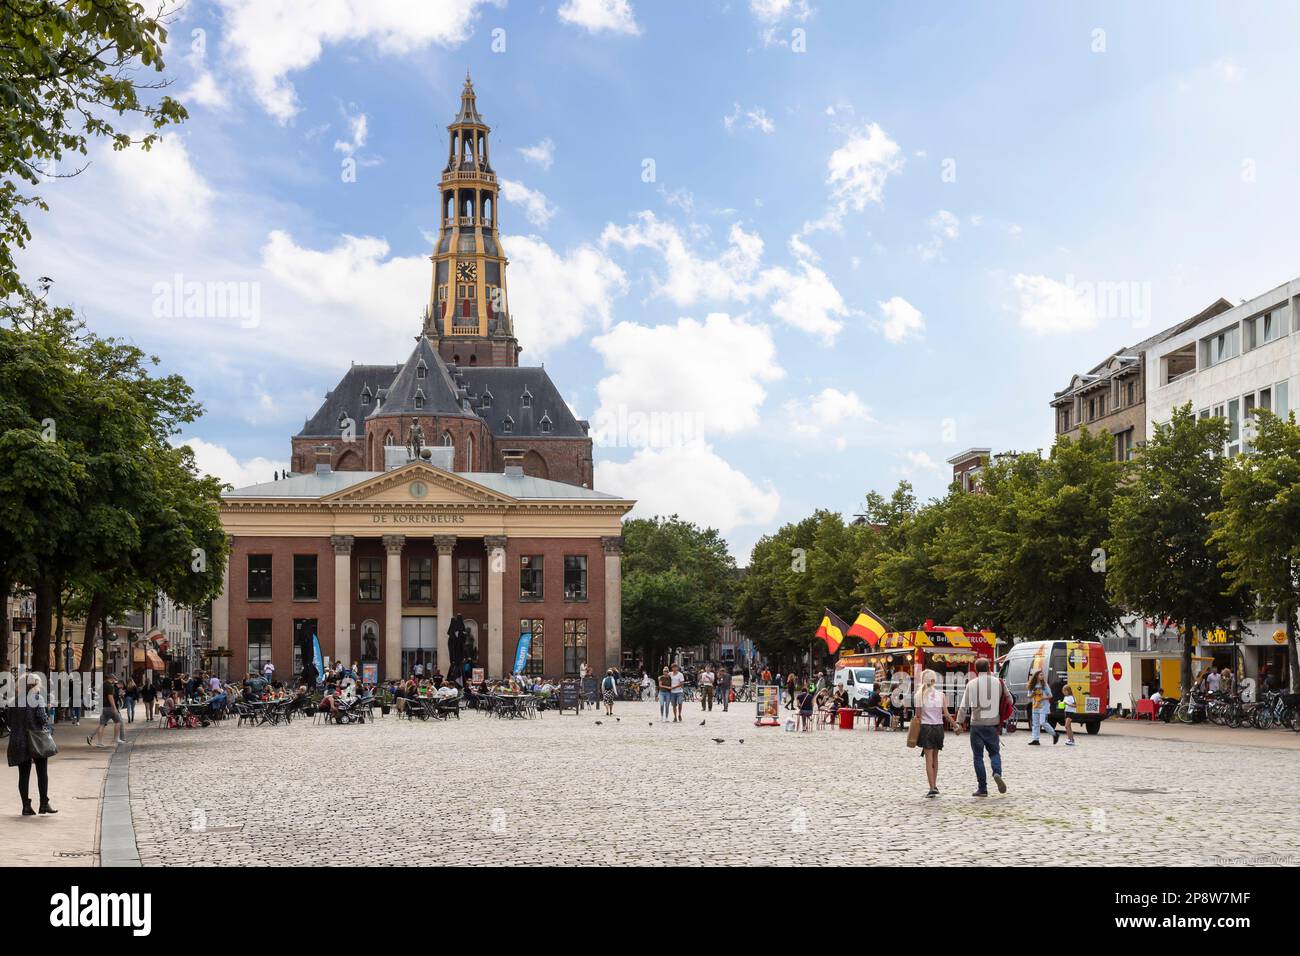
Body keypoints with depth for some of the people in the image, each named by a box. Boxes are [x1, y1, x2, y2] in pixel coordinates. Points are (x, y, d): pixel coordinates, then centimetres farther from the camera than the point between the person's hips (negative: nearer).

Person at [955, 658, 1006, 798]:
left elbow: (964, 705, -7)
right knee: (994, 752, 15)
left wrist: (959, 722, -4)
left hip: (977, 723, -1)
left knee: (978, 756, 6)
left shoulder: (972, 684, -4)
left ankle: (982, 788, 5)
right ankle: (997, 773, -14)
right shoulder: (997, 682, 1)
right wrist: (1001, 723, 15)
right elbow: (1002, 701, 4)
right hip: (993, 723, 1)